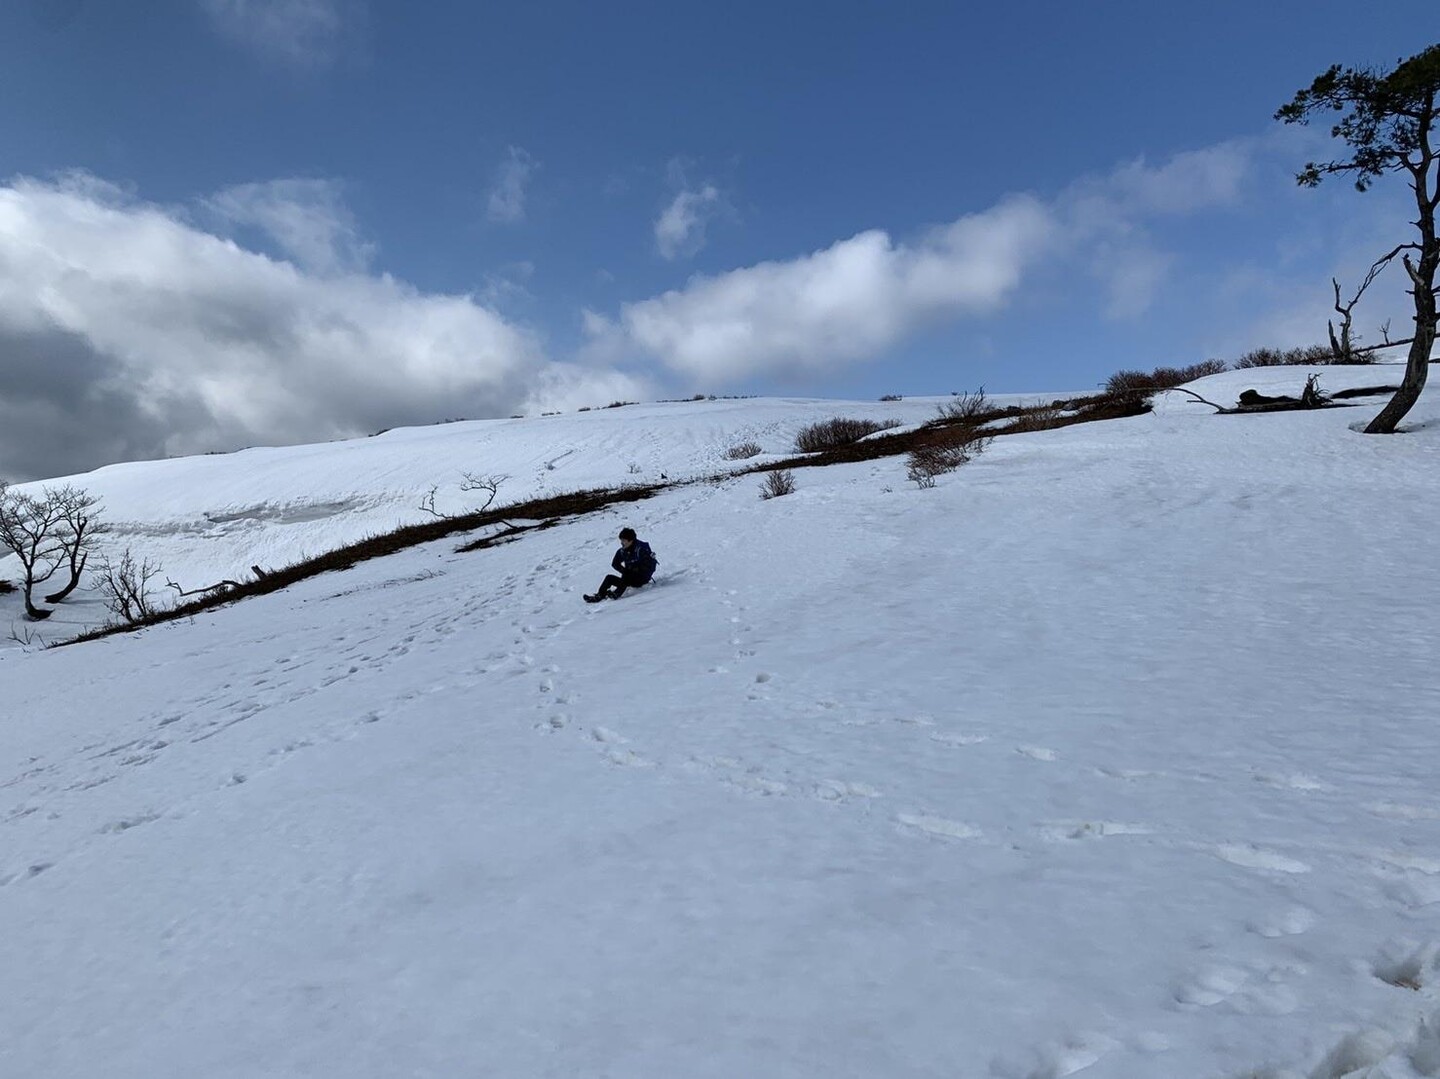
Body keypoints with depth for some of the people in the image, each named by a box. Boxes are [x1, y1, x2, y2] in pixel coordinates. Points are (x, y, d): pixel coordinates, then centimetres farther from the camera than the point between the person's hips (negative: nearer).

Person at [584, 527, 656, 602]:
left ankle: (617, 594, -41)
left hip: (642, 577, -7)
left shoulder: (640, 548, -16)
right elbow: (615, 564, 15)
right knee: (609, 578, -6)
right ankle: (599, 596, -14)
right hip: (630, 578, 7)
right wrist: (625, 572, -2)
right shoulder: (622, 551, 3)